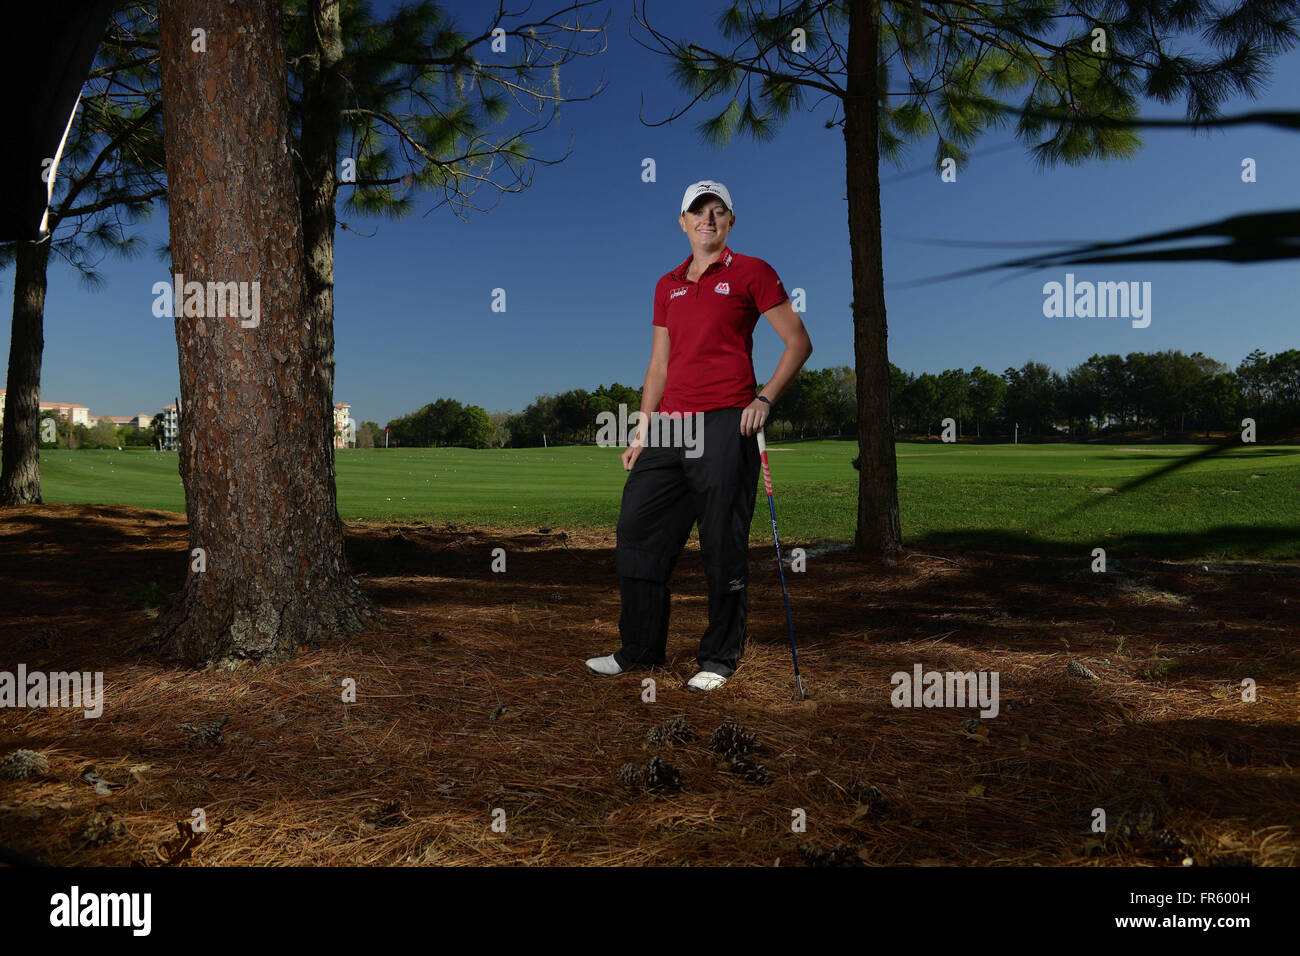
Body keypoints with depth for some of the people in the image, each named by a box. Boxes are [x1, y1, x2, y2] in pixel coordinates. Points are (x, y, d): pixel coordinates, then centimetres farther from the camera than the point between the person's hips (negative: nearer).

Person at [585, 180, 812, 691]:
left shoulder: (750, 273, 3)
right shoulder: (667, 286, 19)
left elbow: (799, 342, 1)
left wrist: (764, 399, -10)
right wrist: (642, 431, 14)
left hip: (727, 423, -6)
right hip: (671, 424, 6)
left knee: (723, 544, -1)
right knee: (638, 528, 6)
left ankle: (719, 658, 14)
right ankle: (639, 649, 19)